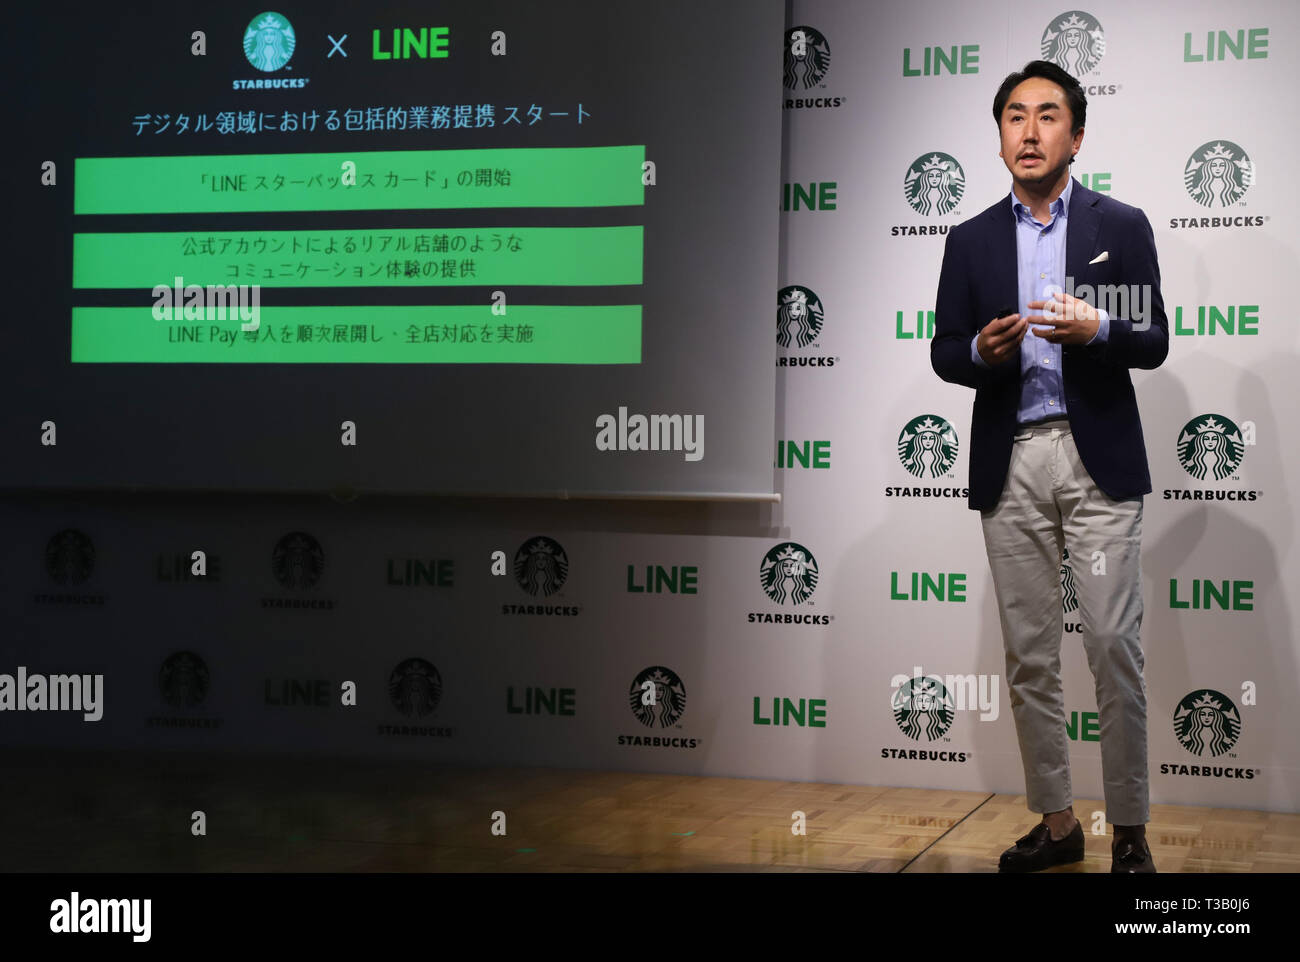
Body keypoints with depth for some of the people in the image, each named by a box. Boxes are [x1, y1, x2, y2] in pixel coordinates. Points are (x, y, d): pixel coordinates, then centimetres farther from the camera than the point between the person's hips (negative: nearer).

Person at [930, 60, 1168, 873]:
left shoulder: (1122, 225, 5)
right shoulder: (971, 241, 11)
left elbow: (1154, 342, 1)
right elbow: (944, 353, 9)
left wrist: (1096, 328, -19)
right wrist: (981, 351, -13)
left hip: (1099, 458, -3)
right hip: (1010, 463, 3)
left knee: (1115, 645, -6)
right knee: (1030, 655, 7)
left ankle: (1130, 830, 4)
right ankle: (1057, 822, 17)